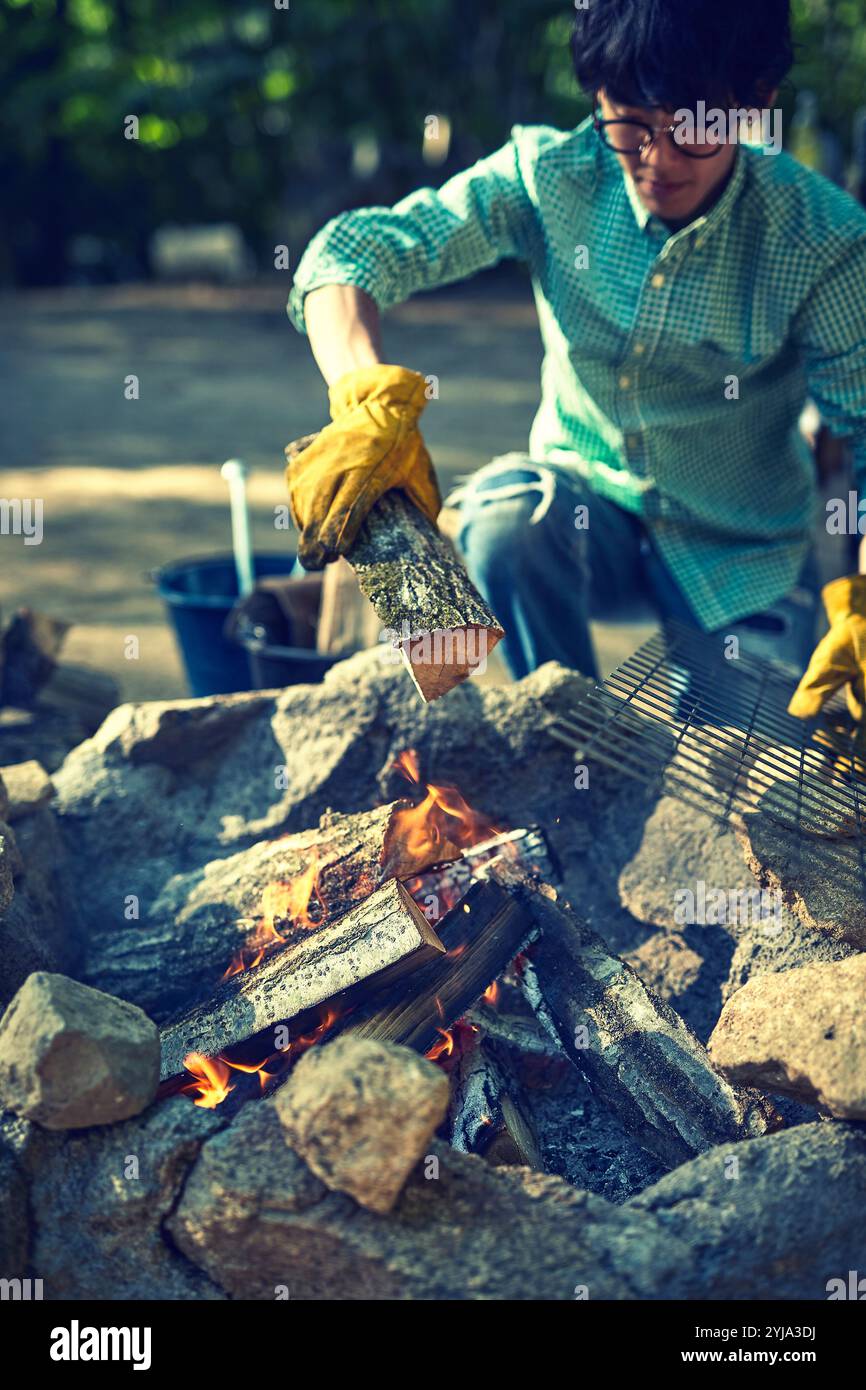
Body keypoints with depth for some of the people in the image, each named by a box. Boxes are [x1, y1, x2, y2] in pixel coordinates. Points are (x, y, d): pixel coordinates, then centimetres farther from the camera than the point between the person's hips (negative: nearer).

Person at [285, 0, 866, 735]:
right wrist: (373, 407, -42)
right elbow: (352, 252, -22)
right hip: (586, 497, 1)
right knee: (509, 516, -32)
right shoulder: (551, 176, -15)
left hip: (743, 556, 0)